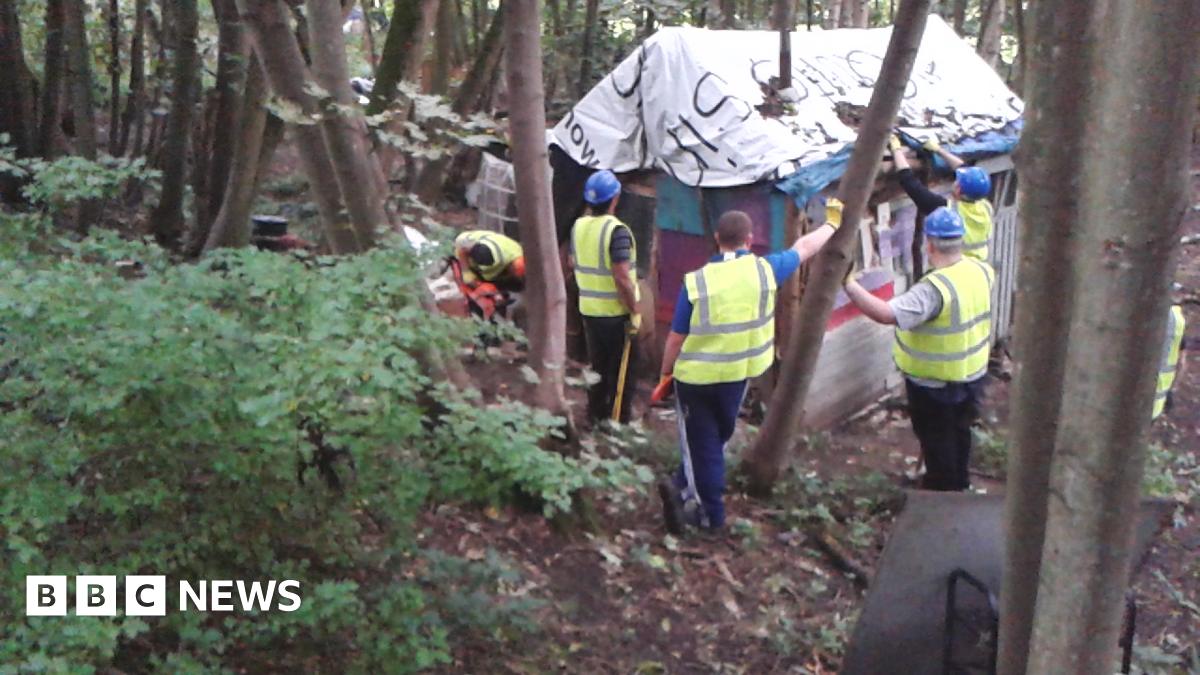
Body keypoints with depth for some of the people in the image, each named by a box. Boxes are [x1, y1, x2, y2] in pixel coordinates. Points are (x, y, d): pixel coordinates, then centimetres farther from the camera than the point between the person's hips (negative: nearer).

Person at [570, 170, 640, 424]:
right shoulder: (616, 230, -21)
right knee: (621, 372, 8)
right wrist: (635, 311, -16)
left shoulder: (578, 226, 1)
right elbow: (622, 277, -25)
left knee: (597, 367, 20)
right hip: (616, 314, -6)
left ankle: (596, 418, 30)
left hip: (589, 310, 6)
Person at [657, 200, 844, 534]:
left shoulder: (695, 281, -12)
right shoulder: (765, 270, -8)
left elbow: (676, 338, -6)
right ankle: (684, 489, 13)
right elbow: (804, 247, 11)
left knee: (701, 442, 9)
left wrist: (666, 371, 10)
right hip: (736, 375, 2)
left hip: (695, 375, -2)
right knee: (719, 437, 18)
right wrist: (832, 224, 29)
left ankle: (710, 513, 10)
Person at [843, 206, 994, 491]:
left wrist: (848, 283, -40)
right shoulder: (981, 271, -8)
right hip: (973, 374, 8)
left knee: (936, 440, 12)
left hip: (934, 382, -8)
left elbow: (886, 313, -45)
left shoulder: (935, 288, -34)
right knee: (959, 432, 26)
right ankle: (959, 486, 44)